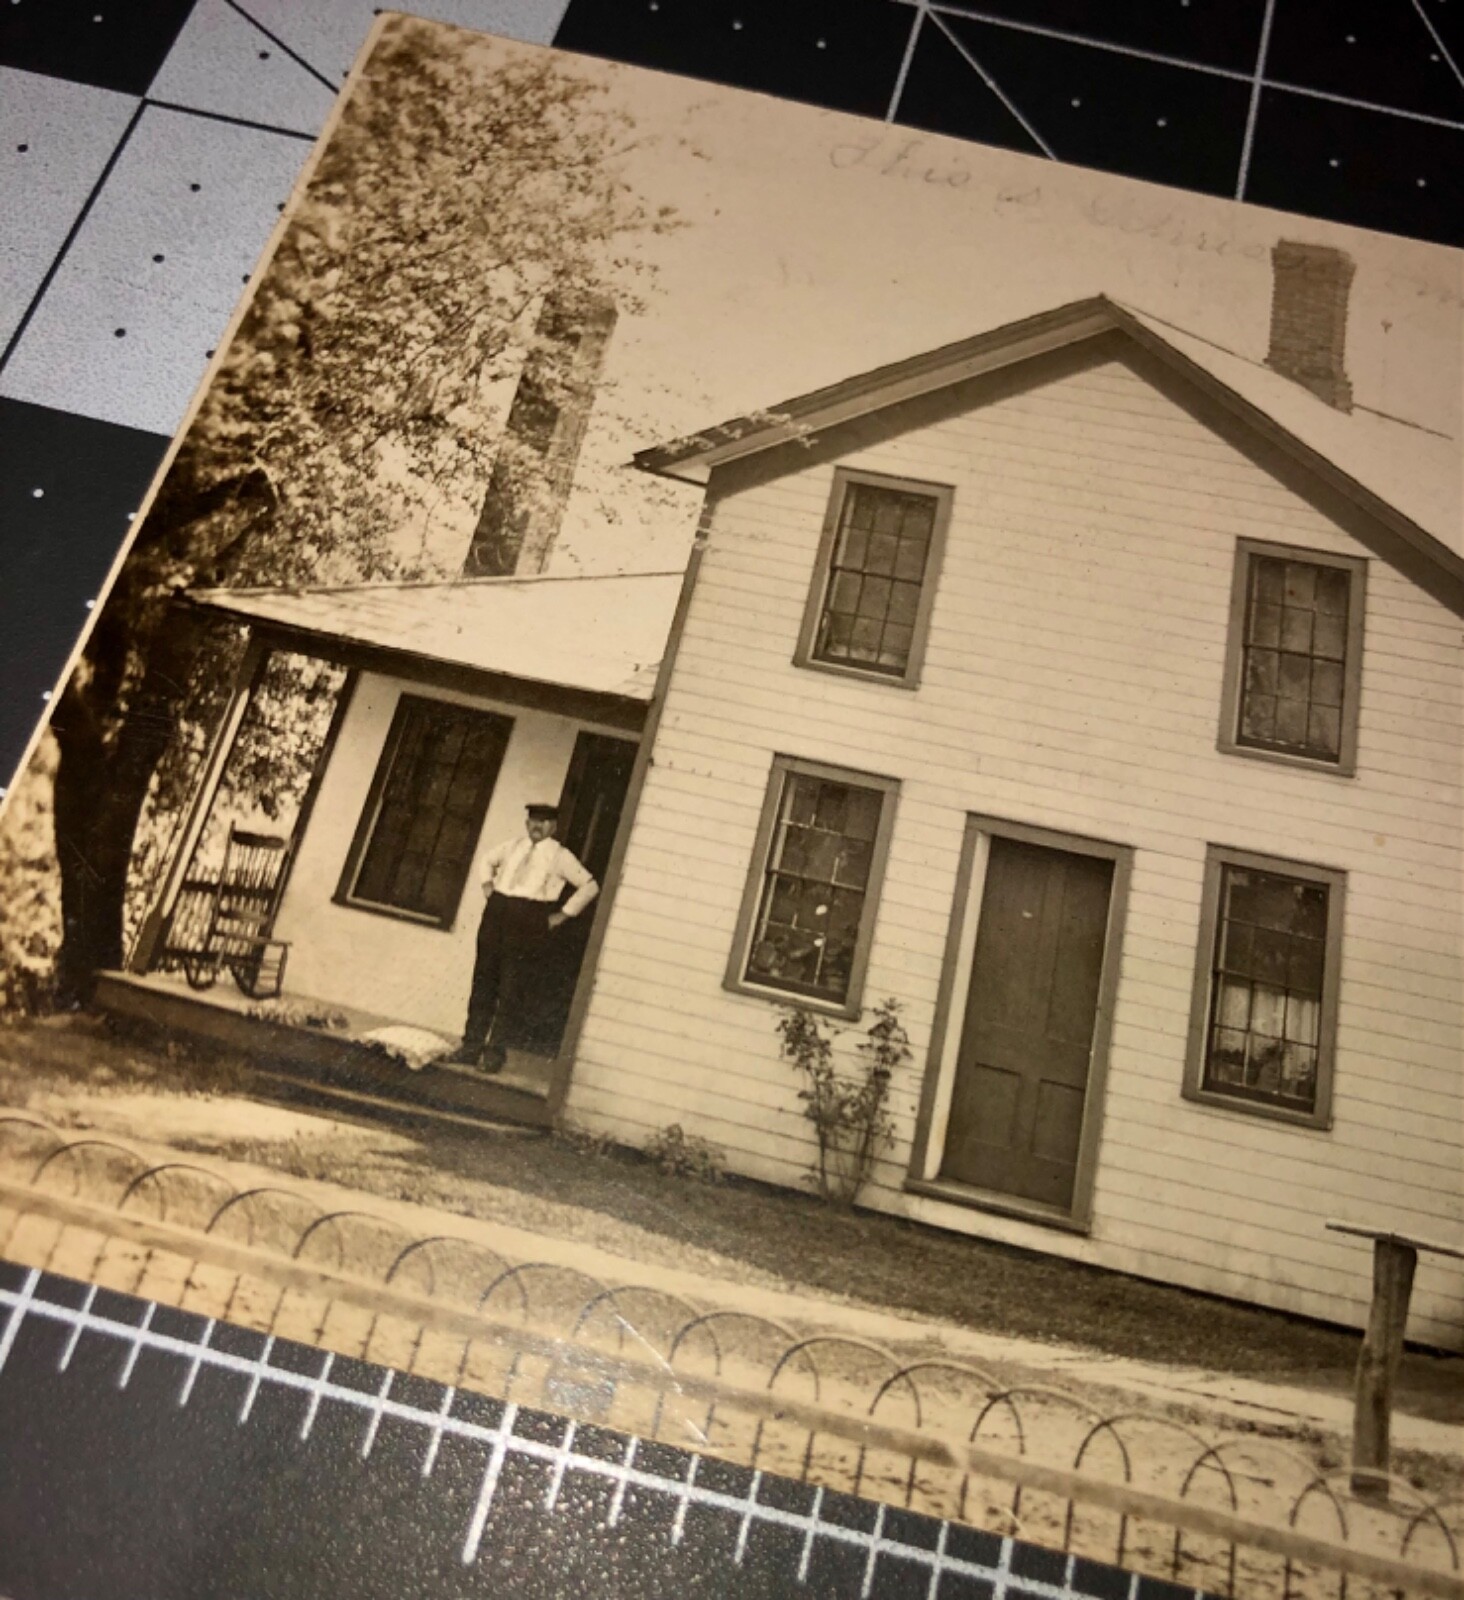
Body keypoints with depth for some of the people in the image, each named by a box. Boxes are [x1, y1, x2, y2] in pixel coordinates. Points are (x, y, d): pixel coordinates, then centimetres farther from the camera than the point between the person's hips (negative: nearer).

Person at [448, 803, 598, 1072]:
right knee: (483, 981, 5)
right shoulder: (512, 846, 14)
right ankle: (471, 1045, 12)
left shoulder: (560, 856, 2)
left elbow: (590, 886, 1)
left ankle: (495, 1051, 3)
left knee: (512, 989, -4)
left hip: (530, 922, -4)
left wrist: (563, 914, -2)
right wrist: (488, 885, 17)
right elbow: (487, 860, 33)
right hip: (497, 914, 4)